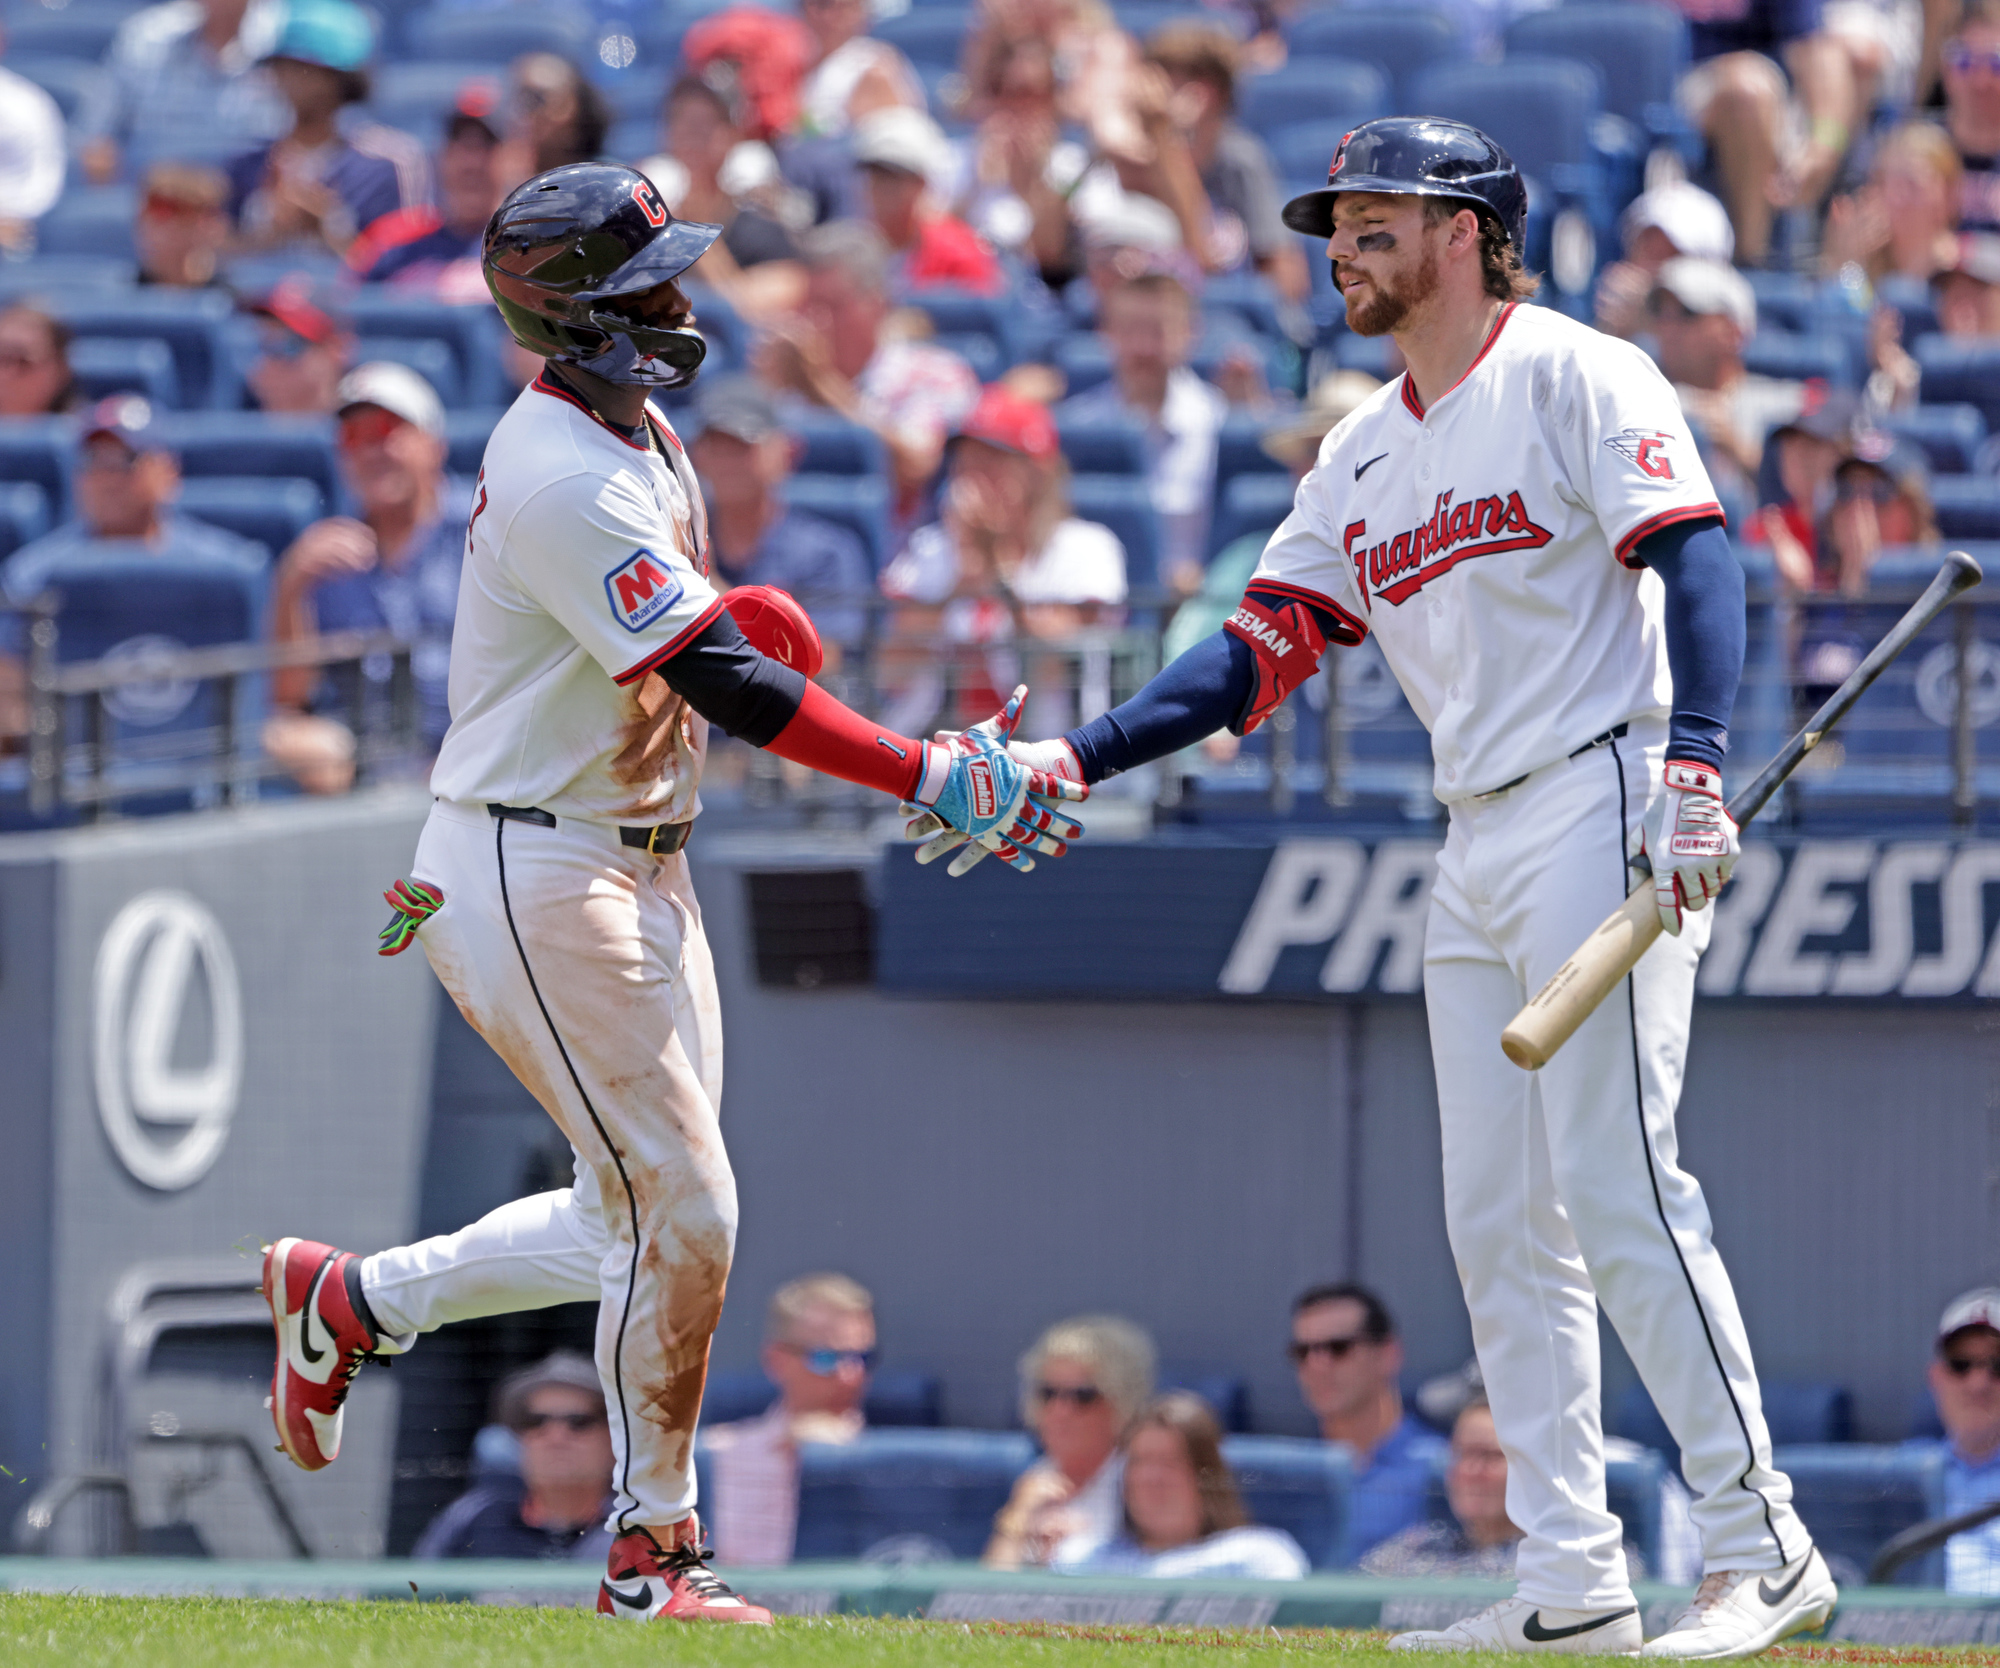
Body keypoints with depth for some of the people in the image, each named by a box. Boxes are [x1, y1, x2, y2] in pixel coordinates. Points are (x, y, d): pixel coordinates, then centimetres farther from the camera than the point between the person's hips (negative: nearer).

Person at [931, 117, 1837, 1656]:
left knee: (1616, 1184, -15)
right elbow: (1263, 653, 14)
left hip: (1600, 809, -9)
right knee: (1499, 1221, 6)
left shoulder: (1577, 378, -5)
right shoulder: (1364, 457, 19)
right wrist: (1072, 762, 2)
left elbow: (1695, 561, -17)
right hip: (1477, 847, 9)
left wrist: (1693, 766, -31)